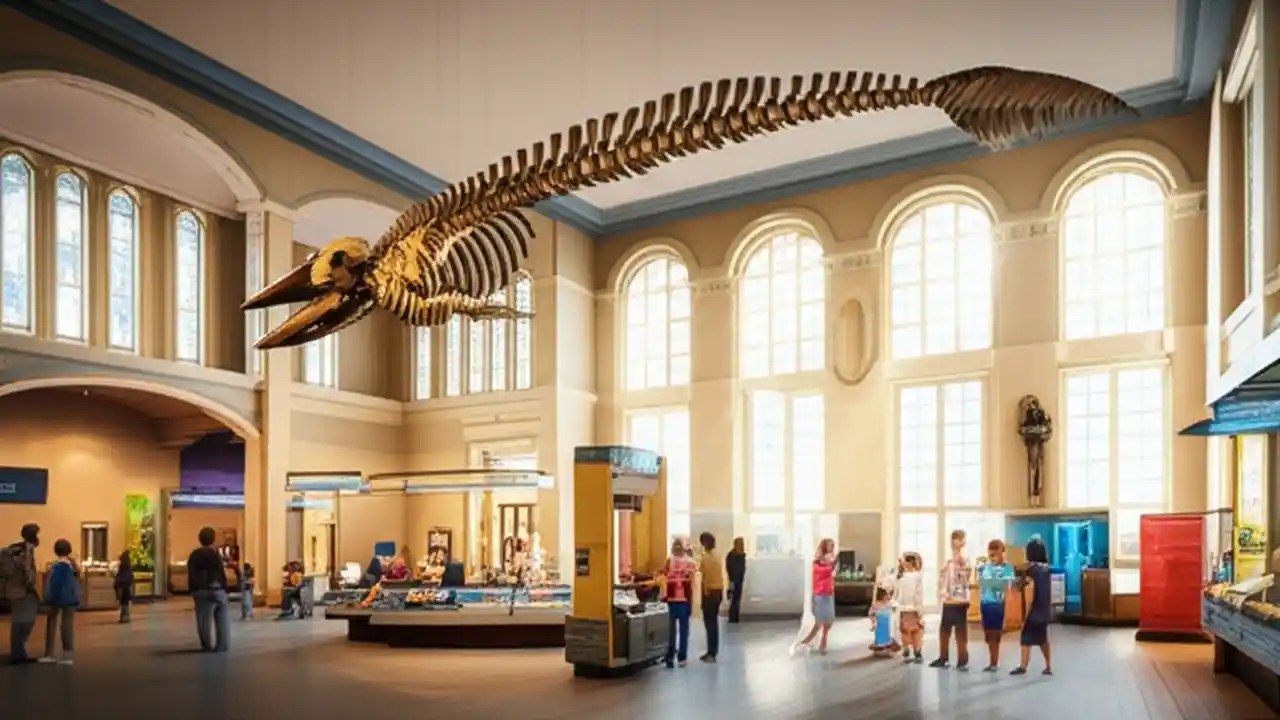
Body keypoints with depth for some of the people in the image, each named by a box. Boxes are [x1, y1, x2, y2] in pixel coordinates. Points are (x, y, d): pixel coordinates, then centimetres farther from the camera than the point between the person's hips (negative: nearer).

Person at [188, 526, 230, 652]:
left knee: (204, 620, 6)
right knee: (222, 619, 6)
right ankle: (223, 645, 4)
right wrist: (225, 589, -2)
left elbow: (190, 575, 5)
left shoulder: (194, 555, 5)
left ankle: (207, 646, 7)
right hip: (216, 590, -2)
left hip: (201, 591, 2)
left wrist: (193, 591, 11)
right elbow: (221, 574, -9)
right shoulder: (214, 554, -7)